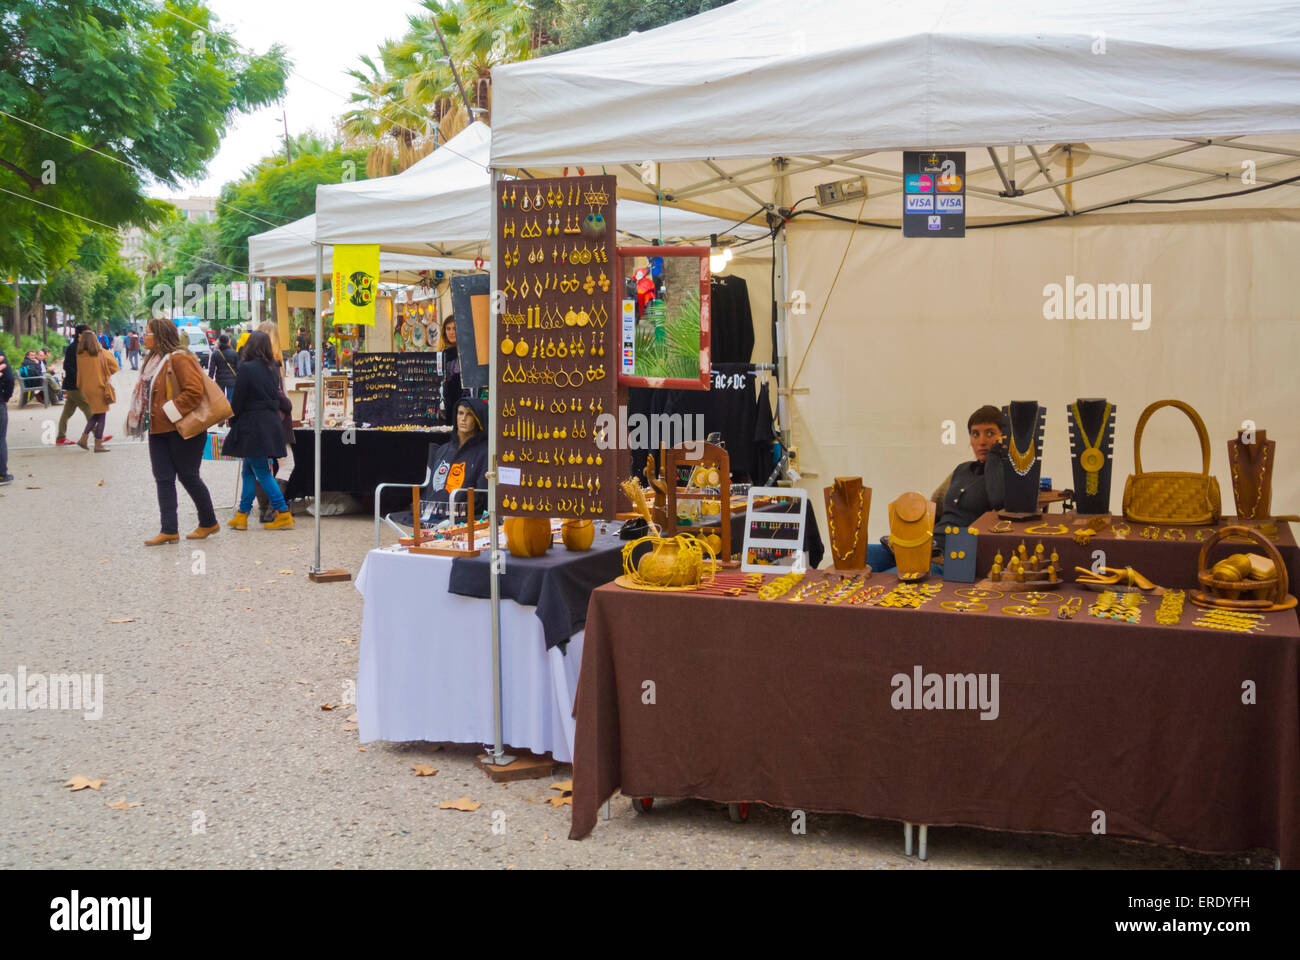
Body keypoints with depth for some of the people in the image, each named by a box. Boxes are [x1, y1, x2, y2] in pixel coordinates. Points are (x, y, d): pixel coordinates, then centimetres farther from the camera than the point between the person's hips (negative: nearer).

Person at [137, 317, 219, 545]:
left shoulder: (179, 358, -15)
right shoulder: (153, 359, 14)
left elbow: (194, 391, -23)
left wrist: (170, 412, -19)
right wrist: (142, 415, 13)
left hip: (181, 430, -9)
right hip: (158, 430, 9)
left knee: (188, 477, 1)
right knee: (163, 479, 5)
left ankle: (209, 522, 18)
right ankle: (169, 531, 7)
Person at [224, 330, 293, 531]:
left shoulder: (245, 369, -12)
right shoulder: (272, 369, 7)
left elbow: (237, 401, -8)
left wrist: (232, 422, 3)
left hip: (253, 427, -7)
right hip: (270, 425, 7)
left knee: (262, 472, -3)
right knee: (249, 470, 14)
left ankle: (284, 514, -7)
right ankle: (242, 515, 18)